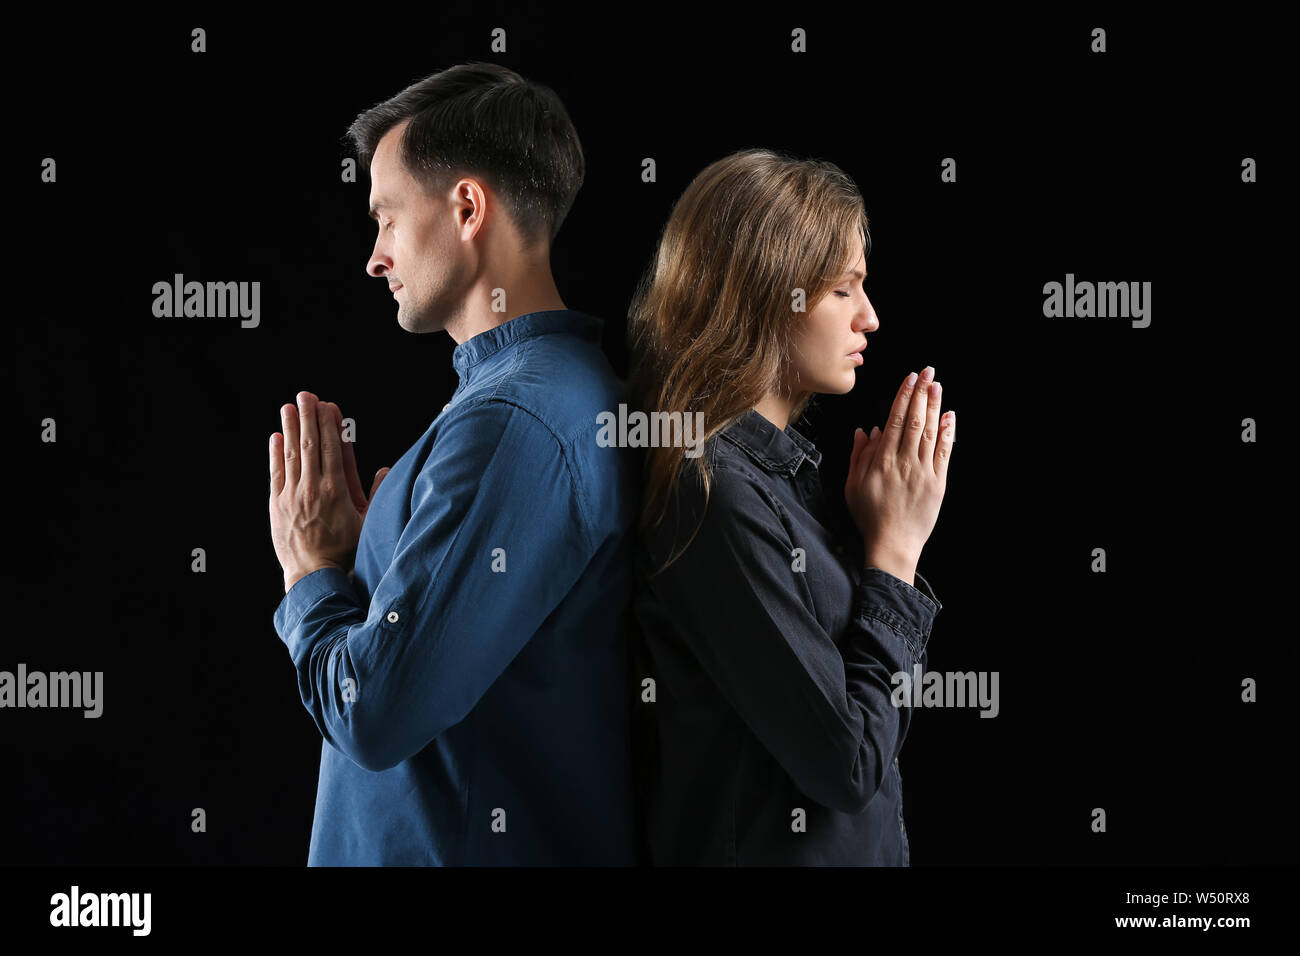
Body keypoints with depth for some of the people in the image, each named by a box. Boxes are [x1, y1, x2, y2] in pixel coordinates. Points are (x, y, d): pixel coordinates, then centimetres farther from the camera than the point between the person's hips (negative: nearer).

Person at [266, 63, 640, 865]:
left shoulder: (509, 425, -23)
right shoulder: (572, 390, 7)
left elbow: (375, 714, -25)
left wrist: (311, 576, -8)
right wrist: (361, 553, 0)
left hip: (471, 842, -9)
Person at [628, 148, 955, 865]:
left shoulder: (778, 462, 4)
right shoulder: (716, 493, -23)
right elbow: (848, 764, -22)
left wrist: (890, 539, -4)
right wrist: (895, 546, -14)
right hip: (768, 847, -9)